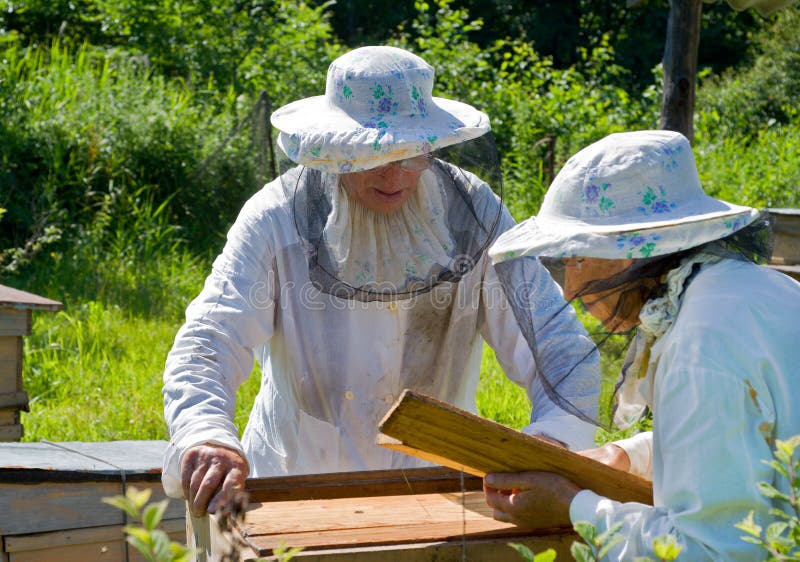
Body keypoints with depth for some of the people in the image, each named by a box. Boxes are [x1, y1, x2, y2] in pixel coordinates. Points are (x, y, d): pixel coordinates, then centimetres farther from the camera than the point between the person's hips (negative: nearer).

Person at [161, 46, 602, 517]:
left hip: (436, 489, 0)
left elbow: (558, 345, -10)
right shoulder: (277, 219, -11)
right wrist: (206, 438, -40)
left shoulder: (474, 214, -7)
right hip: (297, 485, 0)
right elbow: (207, 342, -19)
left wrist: (554, 441, -31)